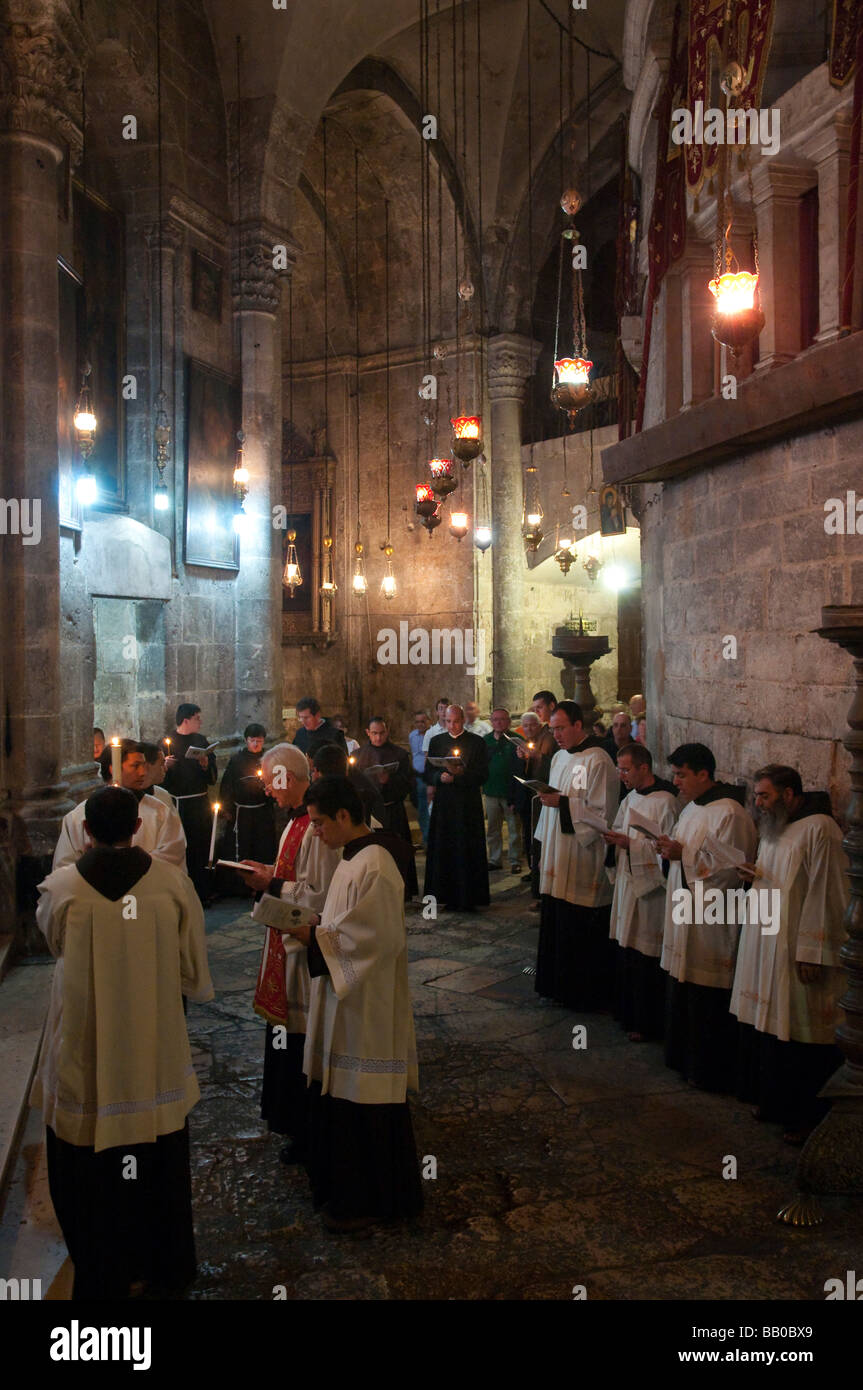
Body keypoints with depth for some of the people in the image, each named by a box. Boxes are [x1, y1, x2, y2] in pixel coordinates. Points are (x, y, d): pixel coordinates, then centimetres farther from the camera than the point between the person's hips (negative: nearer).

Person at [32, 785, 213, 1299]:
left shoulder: (61, 888, -15)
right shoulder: (173, 881, -13)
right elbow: (195, 966, -4)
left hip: (85, 1051, -1)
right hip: (157, 1053, 2)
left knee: (90, 1167, 16)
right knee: (161, 1159, 20)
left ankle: (103, 1277, 28)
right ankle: (168, 1266, 36)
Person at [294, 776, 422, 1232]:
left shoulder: (373, 868, -23)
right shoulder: (353, 859, 8)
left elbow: (374, 940, -24)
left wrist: (312, 935, -20)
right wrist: (313, 926, 1)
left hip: (366, 1007, -10)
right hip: (345, 998, 10)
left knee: (362, 1106, 4)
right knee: (338, 1094, 20)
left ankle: (368, 1200, 20)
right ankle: (343, 1186, 35)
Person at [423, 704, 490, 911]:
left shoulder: (476, 742, 1)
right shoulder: (436, 741, 11)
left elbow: (483, 774, -4)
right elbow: (428, 773, 9)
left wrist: (462, 773, -20)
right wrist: (440, 776, -11)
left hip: (468, 803, -3)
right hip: (443, 803, 3)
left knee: (467, 851, -1)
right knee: (443, 850, 3)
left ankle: (467, 898, 7)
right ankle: (448, 896, 11)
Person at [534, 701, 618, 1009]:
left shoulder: (598, 762, -14)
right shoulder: (559, 758, 13)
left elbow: (601, 814, -17)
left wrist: (563, 803, -21)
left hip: (583, 862, -8)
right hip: (557, 859, 8)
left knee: (581, 934, -1)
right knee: (556, 924, 13)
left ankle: (586, 995, 12)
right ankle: (558, 985, 25)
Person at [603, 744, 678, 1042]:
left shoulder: (665, 802, -16)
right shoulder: (630, 798, 11)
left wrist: (631, 844, -21)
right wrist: (613, 838, 0)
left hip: (649, 887, -8)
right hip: (627, 882, 8)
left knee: (645, 960, 0)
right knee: (625, 953, 14)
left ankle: (647, 1023, 13)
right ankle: (627, 1013, 28)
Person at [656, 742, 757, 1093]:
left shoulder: (728, 814, -19)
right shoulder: (692, 807, 11)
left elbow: (730, 869, -23)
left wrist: (682, 854, -23)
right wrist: (671, 849, 1)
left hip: (711, 922, -9)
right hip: (686, 917, 9)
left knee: (708, 1005, 2)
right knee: (682, 995, 17)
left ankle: (710, 1073, 16)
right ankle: (683, 1058, 32)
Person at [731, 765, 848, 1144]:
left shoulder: (818, 828, -16)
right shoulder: (774, 828, 12)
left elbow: (825, 893, -19)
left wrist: (812, 951, -20)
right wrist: (756, 875, 1)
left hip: (796, 951, -8)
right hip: (765, 945, 9)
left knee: (800, 1032, 1)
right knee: (767, 1023, 15)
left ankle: (808, 1116, 15)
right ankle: (772, 1100, 29)